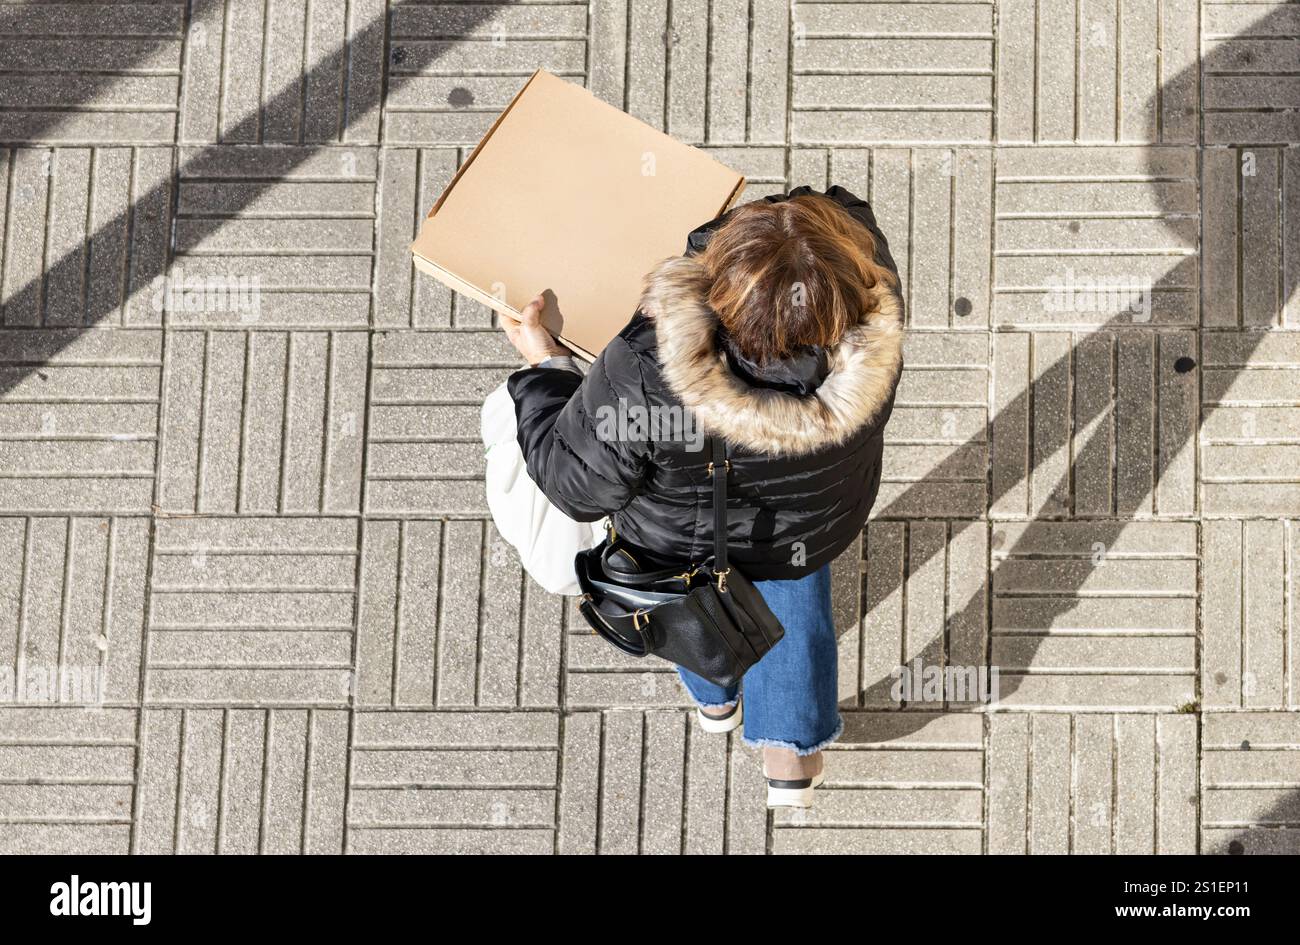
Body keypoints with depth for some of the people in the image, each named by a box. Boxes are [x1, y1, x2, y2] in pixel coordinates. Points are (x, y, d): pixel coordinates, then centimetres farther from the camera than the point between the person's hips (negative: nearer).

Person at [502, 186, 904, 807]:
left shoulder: (644, 379, -47)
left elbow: (576, 482, -27)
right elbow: (844, 209, -15)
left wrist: (544, 366, -14)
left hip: (682, 541, -1)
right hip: (814, 527, 2)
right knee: (793, 589, 36)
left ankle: (714, 698, 68)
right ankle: (794, 754, 54)